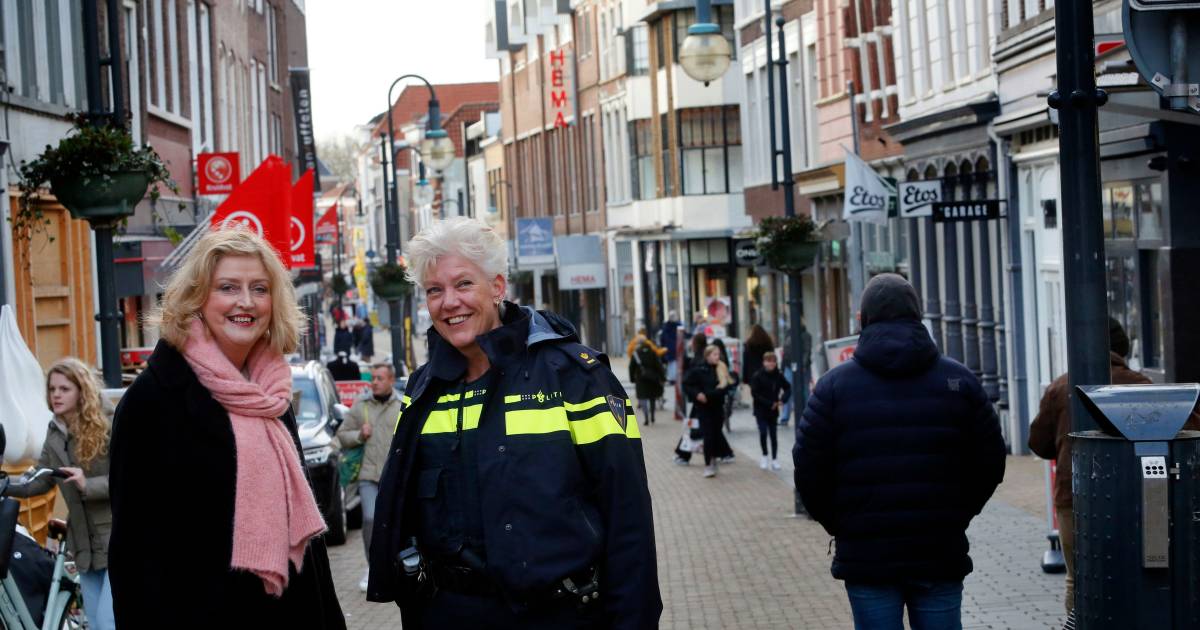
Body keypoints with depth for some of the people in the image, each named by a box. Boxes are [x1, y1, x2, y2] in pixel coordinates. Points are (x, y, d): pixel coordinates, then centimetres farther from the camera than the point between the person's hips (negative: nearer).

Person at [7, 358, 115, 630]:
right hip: (85, 545, 7)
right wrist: (6, 484, -8)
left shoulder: (109, 425, -11)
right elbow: (39, 482, 8)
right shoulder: (55, 433, 9)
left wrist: (88, 485, -28)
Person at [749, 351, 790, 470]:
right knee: (763, 433, -9)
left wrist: (782, 399, -12)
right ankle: (764, 456, 12)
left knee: (773, 434, 7)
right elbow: (754, 393, -15)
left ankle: (774, 459, 15)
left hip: (773, 410, 3)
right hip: (761, 410, -3)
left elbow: (788, 388, 7)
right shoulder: (758, 376, -12)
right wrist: (769, 403, -19)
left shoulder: (778, 376, -2)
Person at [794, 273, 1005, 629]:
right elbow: (990, 463, 5)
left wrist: (839, 526, 9)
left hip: (866, 557, -1)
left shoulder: (834, 386, -2)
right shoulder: (959, 382, 3)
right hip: (941, 555, 1)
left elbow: (809, 470, -4)